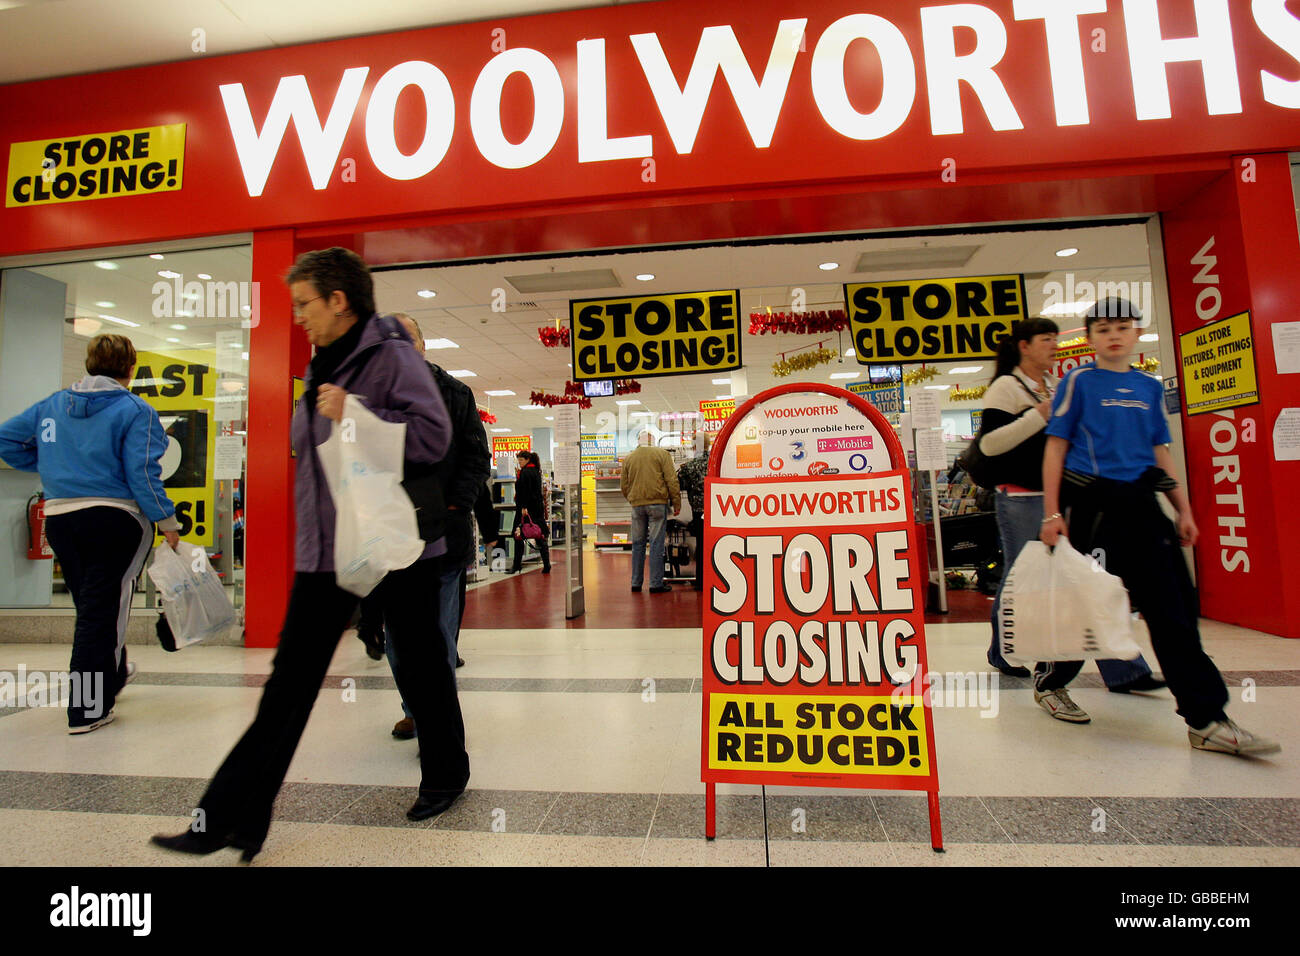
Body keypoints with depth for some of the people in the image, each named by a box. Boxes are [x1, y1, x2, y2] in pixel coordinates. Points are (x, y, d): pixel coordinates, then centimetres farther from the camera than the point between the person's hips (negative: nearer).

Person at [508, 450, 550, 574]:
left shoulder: (525, 472, -10)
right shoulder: (536, 471, 17)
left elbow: (525, 491, -18)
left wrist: (523, 507, -21)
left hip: (527, 509, -9)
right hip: (538, 508, 9)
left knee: (519, 536, -3)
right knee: (540, 536, 7)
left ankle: (516, 566, 0)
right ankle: (546, 566, 6)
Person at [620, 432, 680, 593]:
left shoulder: (628, 457, 12)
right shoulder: (662, 453, 2)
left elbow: (624, 485, 14)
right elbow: (671, 480, -4)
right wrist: (676, 503, 0)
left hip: (636, 505, 3)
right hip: (658, 503, -3)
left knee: (637, 543, 10)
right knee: (656, 543, -1)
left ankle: (636, 583, 15)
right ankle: (656, 584, 1)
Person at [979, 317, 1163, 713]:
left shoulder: (1057, 386, 17)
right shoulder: (1006, 387, -6)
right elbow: (990, 443, -17)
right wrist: (1039, 415, -19)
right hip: (1021, 499, -7)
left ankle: (1122, 670, 9)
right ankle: (1003, 653, 23)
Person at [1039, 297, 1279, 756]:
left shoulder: (1149, 386, 15)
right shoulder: (1079, 381, -2)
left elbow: (1159, 451, 19)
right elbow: (1056, 447, -6)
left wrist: (1183, 508, 13)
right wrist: (1052, 513, -12)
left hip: (1141, 502, 6)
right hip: (1094, 501, -6)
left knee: (1174, 608, 6)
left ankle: (1207, 720, 14)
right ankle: (1048, 681, 21)